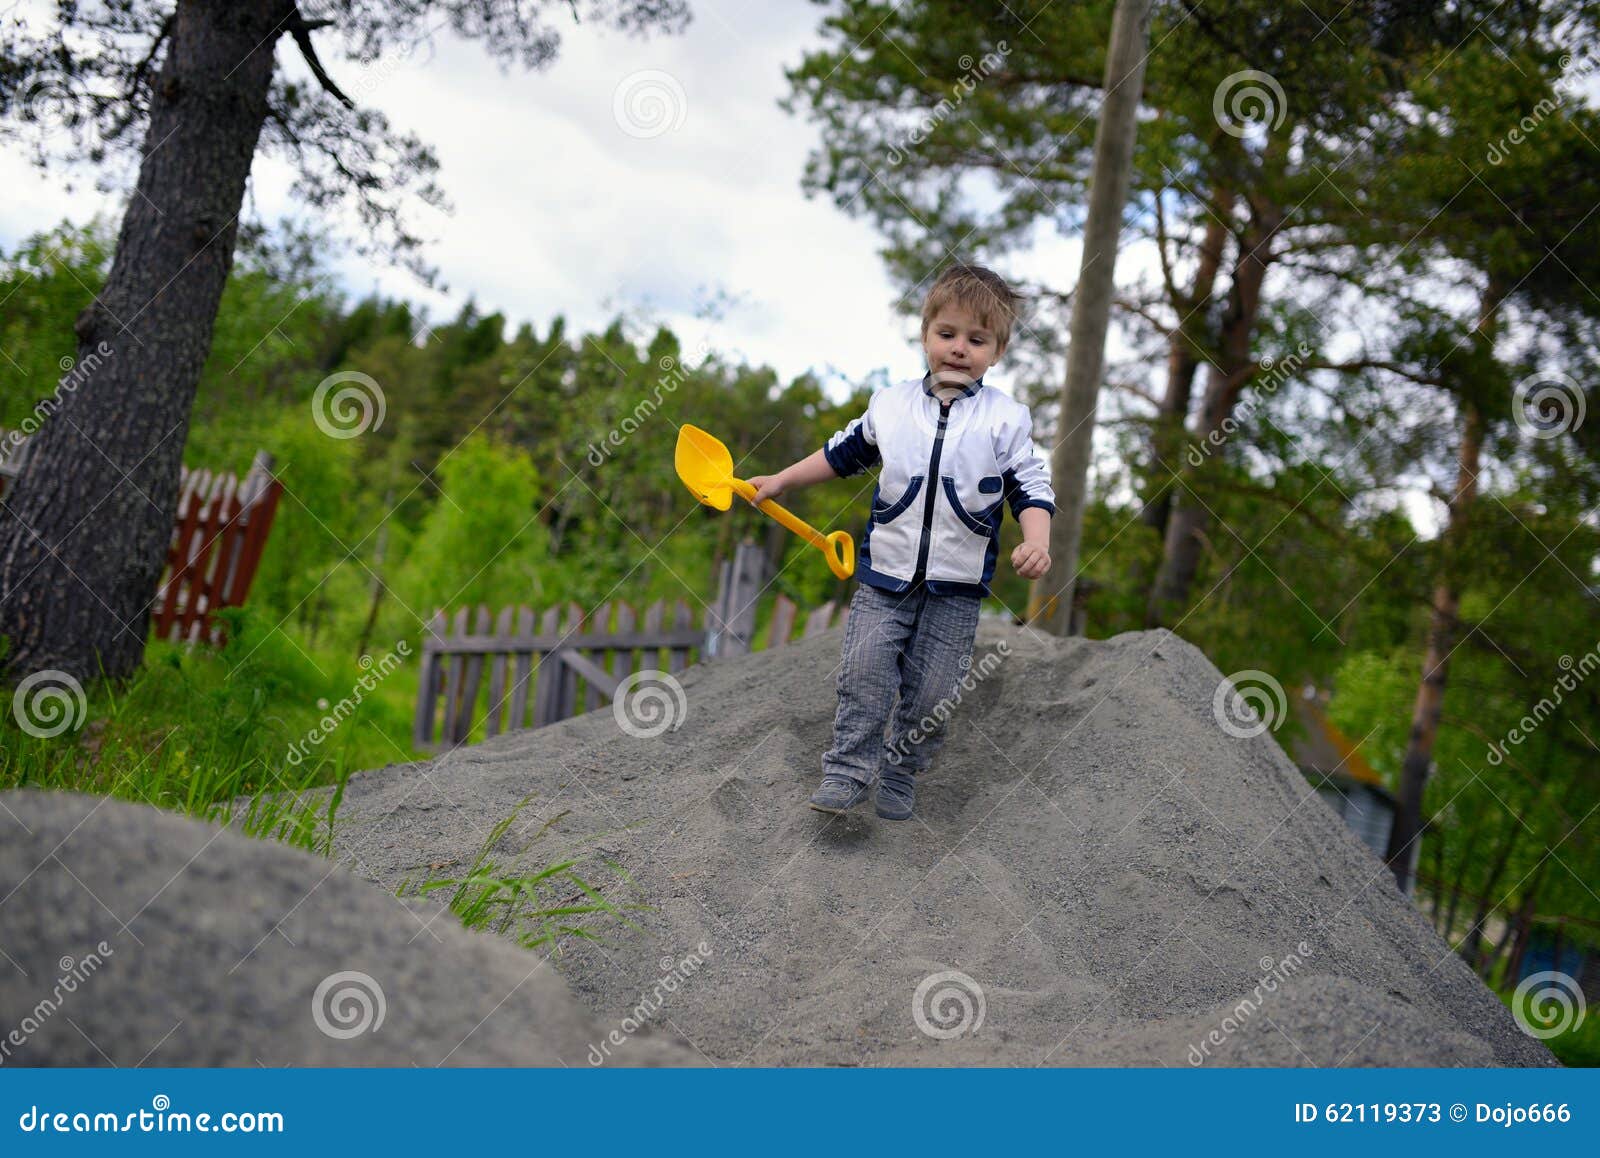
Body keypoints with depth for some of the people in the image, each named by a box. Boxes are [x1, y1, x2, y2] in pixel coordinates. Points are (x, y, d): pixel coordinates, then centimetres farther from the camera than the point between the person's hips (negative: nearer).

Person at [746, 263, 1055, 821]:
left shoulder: (1006, 418, -2)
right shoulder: (890, 403, 4)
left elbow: (1030, 487, -1)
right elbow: (845, 453, 19)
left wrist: (1036, 541, -20)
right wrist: (780, 481, 21)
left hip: (956, 586, -1)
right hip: (884, 572, 1)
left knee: (931, 691, 1)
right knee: (864, 672, -9)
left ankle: (900, 775, 20)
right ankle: (847, 773, 1)